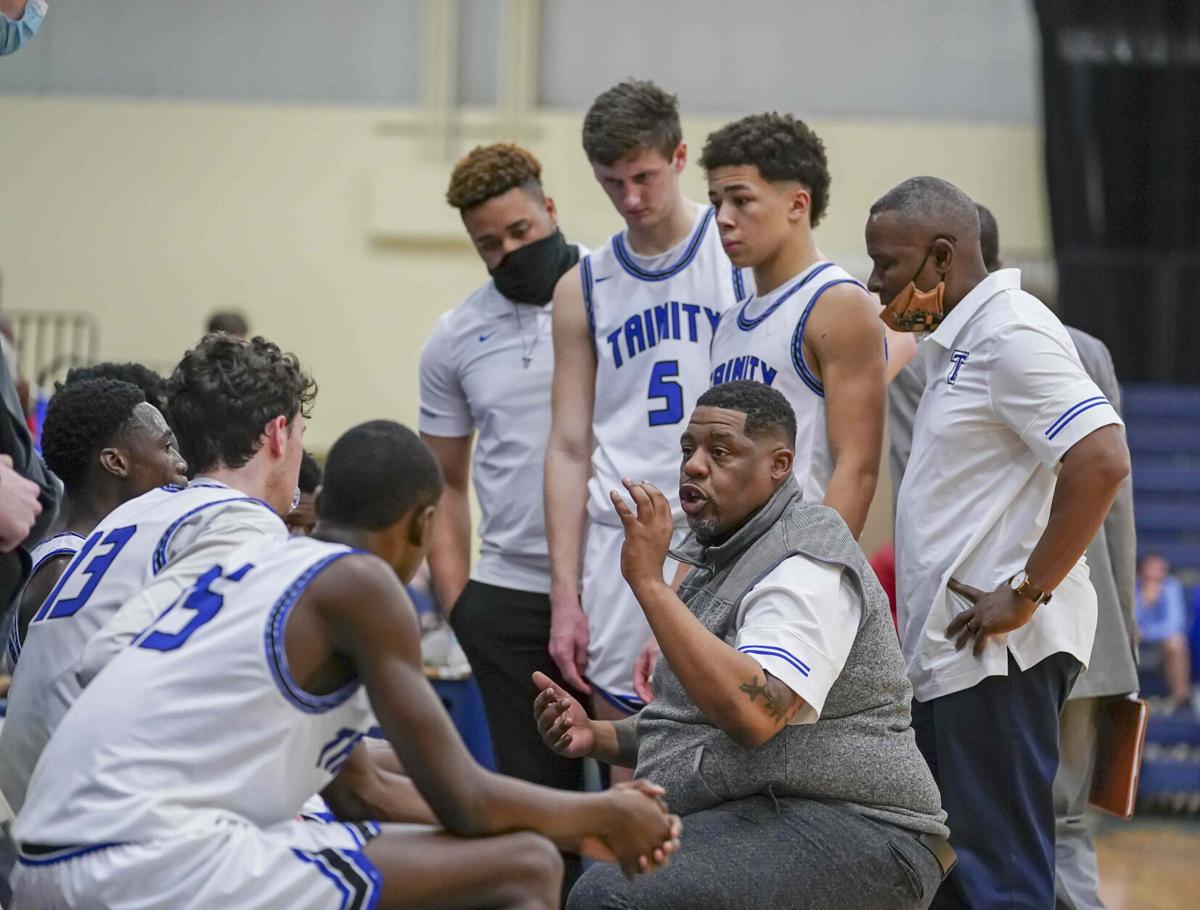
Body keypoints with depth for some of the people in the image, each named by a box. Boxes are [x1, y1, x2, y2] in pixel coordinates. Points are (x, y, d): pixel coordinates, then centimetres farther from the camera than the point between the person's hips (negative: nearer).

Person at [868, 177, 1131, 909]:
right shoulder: (956, 342, 18)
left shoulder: (1010, 334, -13)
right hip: (948, 655, 11)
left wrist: (1028, 593, -22)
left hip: (997, 655, -11)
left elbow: (1103, 462, -25)